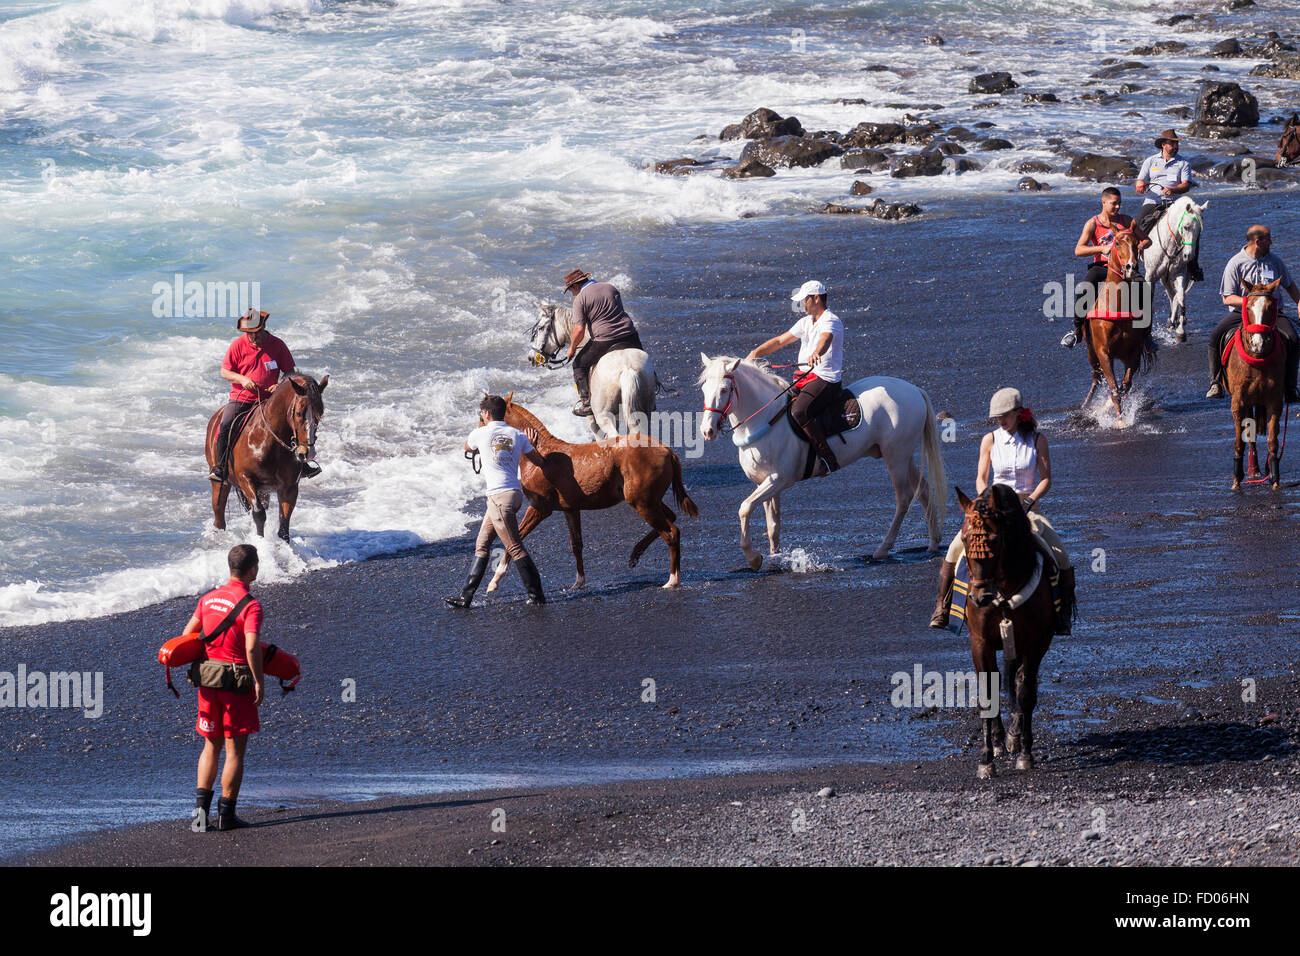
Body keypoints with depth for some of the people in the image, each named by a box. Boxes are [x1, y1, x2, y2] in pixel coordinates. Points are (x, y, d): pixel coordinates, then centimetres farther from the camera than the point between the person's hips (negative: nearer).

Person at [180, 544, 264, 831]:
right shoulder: (250, 606, -14)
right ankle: (226, 814, 3)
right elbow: (252, 648, -24)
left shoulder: (208, 599, 6)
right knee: (235, 750, 2)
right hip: (237, 683, -6)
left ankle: (201, 802, 6)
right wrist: (259, 682, -14)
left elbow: (187, 634, 10)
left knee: (211, 745, 18)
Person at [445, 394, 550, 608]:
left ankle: (536, 595, -6)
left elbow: (468, 447, 22)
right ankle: (465, 596, 15)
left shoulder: (481, 434, -3)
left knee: (515, 548, -5)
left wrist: (481, 425, 36)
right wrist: (532, 445, 32)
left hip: (499, 496, -7)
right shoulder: (518, 435, 8)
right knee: (481, 546, 13)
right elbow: (540, 463, 13)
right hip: (515, 493, 7)